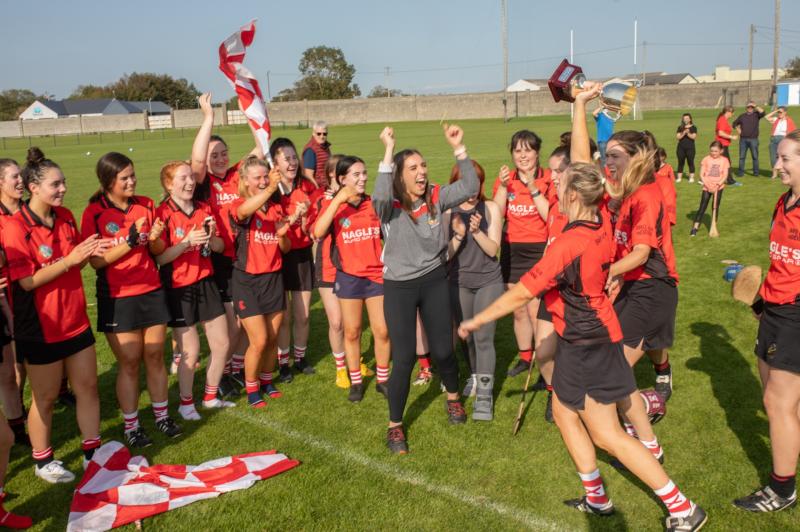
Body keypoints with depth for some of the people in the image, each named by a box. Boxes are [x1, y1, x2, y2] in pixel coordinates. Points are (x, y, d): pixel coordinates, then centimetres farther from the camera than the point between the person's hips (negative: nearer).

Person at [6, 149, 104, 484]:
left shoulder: (66, 217, 3)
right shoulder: (15, 228, -17)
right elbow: (27, 281, -20)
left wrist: (90, 252, -7)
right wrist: (70, 259, -27)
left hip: (75, 319, 6)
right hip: (41, 327, -6)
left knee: (88, 386, 11)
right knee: (45, 397, 9)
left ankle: (92, 452, 26)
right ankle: (43, 461, 29)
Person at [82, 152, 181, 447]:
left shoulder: (146, 204, 3)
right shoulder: (94, 213, -8)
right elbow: (96, 261, -12)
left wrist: (154, 238, -14)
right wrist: (130, 241, -23)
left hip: (152, 292, 3)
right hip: (117, 299, -3)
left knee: (155, 356, 10)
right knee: (129, 363, 4)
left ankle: (162, 415, 26)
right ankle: (131, 426, 19)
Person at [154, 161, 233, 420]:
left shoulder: (204, 209, 5)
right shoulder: (162, 214, -12)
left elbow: (220, 247, 10)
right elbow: (159, 258, -15)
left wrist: (211, 236, -11)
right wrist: (187, 241, -28)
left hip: (205, 284, 6)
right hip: (178, 289, -6)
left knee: (222, 344, 10)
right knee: (191, 351, 0)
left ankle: (211, 396, 30)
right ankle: (186, 402, 24)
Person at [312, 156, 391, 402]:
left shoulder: (375, 203, -2)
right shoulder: (334, 206, -5)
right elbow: (318, 233, -23)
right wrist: (338, 200, -25)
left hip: (376, 274, 1)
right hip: (348, 277, -1)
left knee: (382, 331, 4)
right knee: (351, 332, 10)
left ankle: (382, 380, 24)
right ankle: (356, 382, 27)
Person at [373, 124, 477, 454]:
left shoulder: (435, 197, -2)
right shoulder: (390, 204, -13)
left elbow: (470, 187, -10)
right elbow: (380, 197, -37)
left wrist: (458, 148, -18)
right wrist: (388, 152, -39)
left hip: (434, 281, 3)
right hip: (399, 286, -3)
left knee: (443, 350, 11)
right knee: (404, 359, -2)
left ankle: (453, 398, 45)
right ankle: (395, 426, 18)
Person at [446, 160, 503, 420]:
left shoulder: (490, 208, -5)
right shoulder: (447, 212, -4)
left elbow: (493, 249, -9)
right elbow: (445, 254, -6)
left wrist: (477, 231, -26)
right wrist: (458, 235, -24)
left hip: (489, 281, -2)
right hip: (459, 282, 2)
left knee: (483, 337, -8)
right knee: (466, 335, 13)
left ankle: (485, 394, -5)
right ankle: (475, 375, 37)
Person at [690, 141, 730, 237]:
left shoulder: (724, 160, -1)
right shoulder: (706, 159, -3)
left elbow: (725, 176, -6)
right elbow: (701, 175, -6)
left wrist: (718, 184, -21)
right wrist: (708, 185, -15)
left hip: (718, 187, 1)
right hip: (707, 186, -1)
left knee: (716, 207, 6)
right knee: (702, 207, -3)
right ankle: (695, 228, -4)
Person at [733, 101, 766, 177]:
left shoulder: (756, 115, 4)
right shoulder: (742, 116, 12)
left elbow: (762, 112, -18)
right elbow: (735, 123, 24)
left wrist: (756, 106, -10)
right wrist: (738, 130, 10)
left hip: (753, 139, -2)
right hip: (743, 139, 2)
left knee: (755, 156, 0)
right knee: (741, 157, 3)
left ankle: (756, 172, 5)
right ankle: (741, 172, 8)